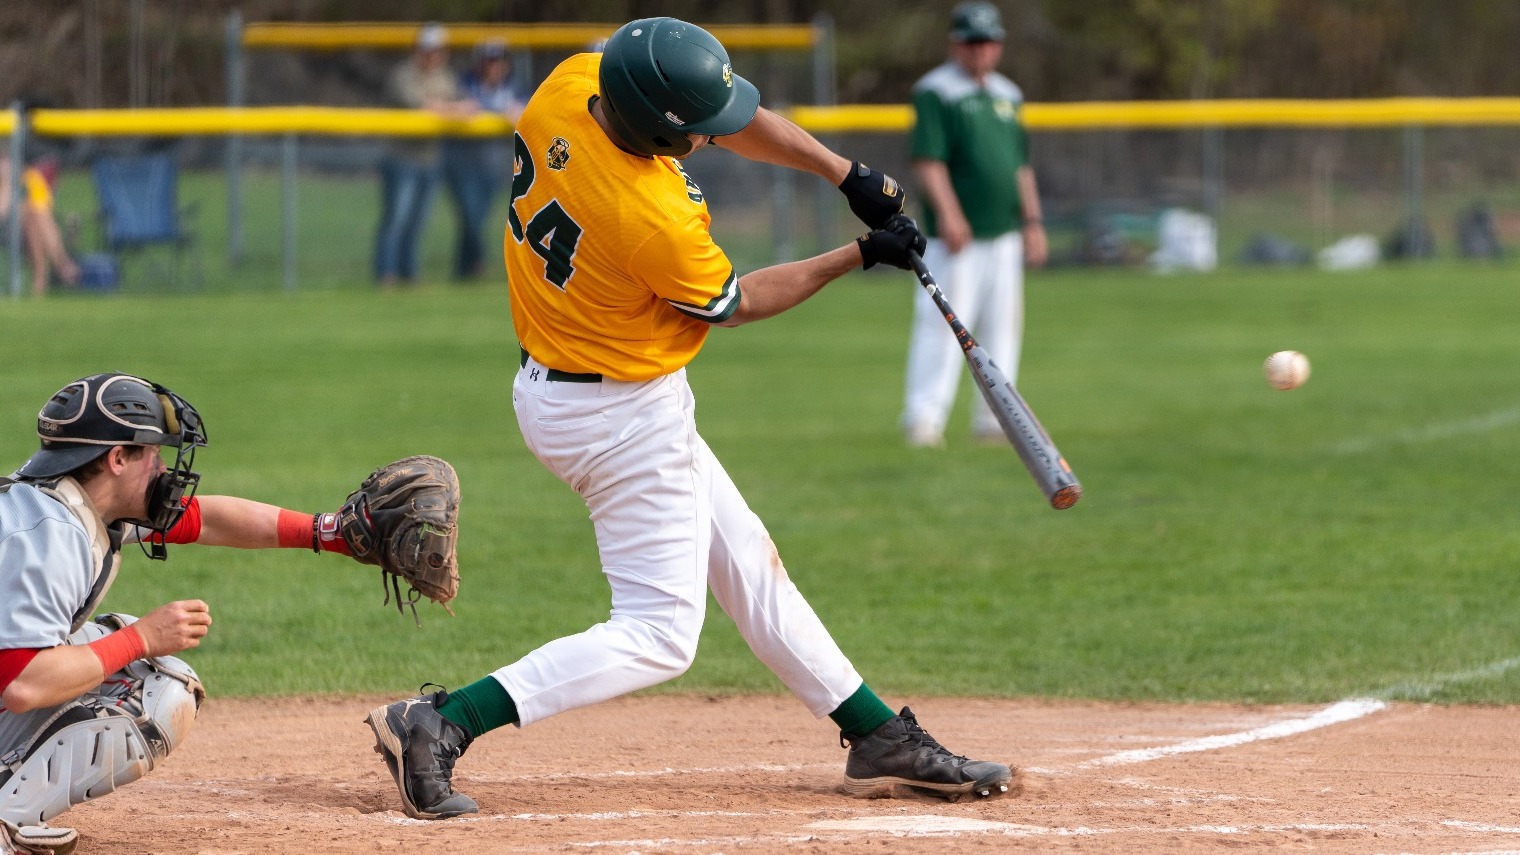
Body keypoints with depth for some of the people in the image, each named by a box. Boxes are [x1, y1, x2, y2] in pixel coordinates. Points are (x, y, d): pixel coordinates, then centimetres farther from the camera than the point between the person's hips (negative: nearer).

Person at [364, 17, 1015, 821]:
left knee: (747, 562, 18)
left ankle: (880, 737, 29)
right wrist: (857, 255, -1)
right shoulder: (655, 222, -33)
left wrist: (848, 174, -1)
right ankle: (442, 723, -11)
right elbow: (734, 303, -11)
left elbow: (732, 115, 2)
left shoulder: (570, 84, -13)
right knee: (658, 636, -3)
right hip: (624, 417, -10)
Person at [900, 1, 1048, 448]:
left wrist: (1032, 222, 14)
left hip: (1004, 236, 7)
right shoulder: (935, 92, -5)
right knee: (943, 325, -12)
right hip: (956, 239, -7)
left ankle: (994, 418, 11)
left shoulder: (1008, 94, 17)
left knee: (1002, 327, 6)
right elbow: (928, 160, -14)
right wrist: (947, 214, -26)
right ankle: (924, 417, -10)